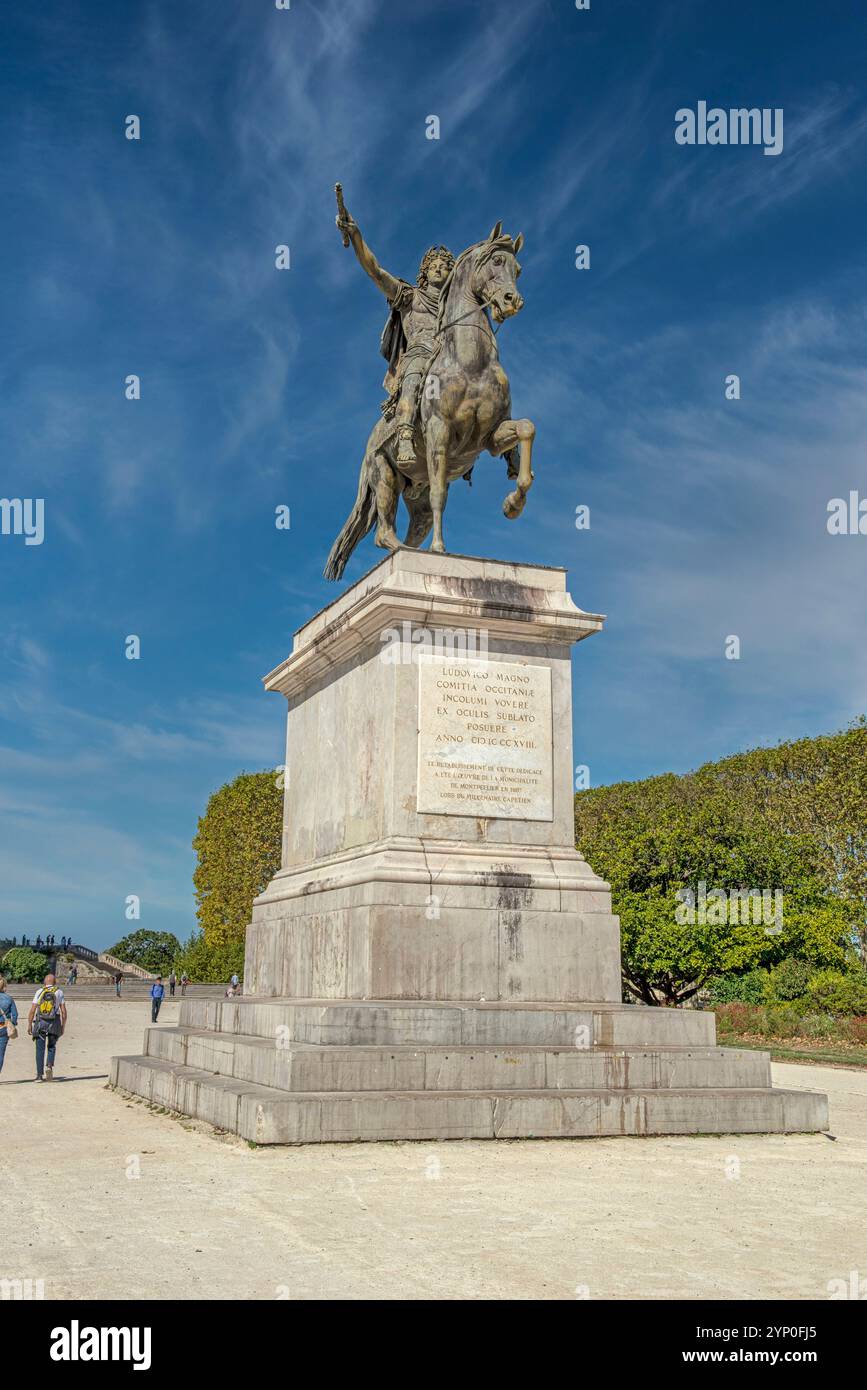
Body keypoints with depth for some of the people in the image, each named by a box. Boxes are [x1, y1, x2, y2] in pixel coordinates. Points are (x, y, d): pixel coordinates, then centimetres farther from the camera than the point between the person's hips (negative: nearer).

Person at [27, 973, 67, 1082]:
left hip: (40, 1023, 0)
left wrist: (29, 1025, 4)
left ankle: (39, 1075, 3)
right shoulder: (59, 992, 5)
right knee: (52, 1047, 18)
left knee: (40, 1049, 5)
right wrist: (63, 1026, 9)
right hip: (54, 1023, 0)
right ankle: (49, 1066, -6)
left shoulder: (39, 992, 3)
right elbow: (63, 1011, 2)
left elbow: (32, 1010, -2)